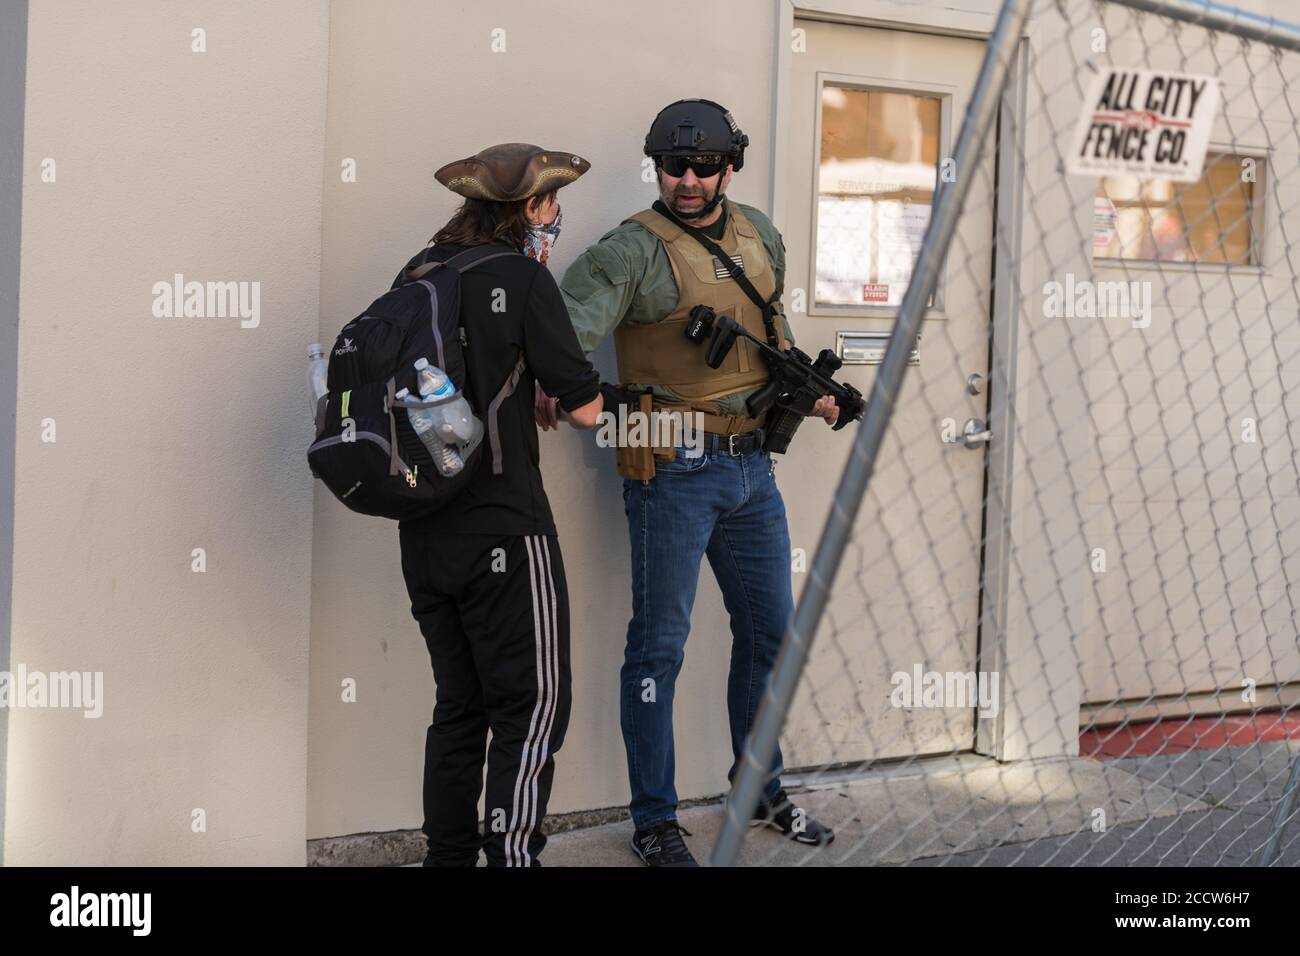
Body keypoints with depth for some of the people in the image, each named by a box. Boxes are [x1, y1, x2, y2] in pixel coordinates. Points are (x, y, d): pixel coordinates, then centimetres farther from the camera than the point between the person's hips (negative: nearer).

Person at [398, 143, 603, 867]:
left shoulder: (419, 274, 8)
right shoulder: (522, 276, -10)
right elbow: (584, 407, -10)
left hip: (424, 534, 7)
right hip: (504, 529, -7)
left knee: (460, 707, 15)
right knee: (532, 707, 0)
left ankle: (449, 856, 18)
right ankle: (510, 854, -3)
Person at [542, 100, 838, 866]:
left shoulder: (758, 234, 10)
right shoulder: (637, 248, -11)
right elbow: (577, 313, -27)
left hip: (752, 466, 7)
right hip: (675, 471, -7)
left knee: (769, 631, 16)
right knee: (660, 645, -1)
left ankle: (762, 788, 33)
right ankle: (656, 821, 9)